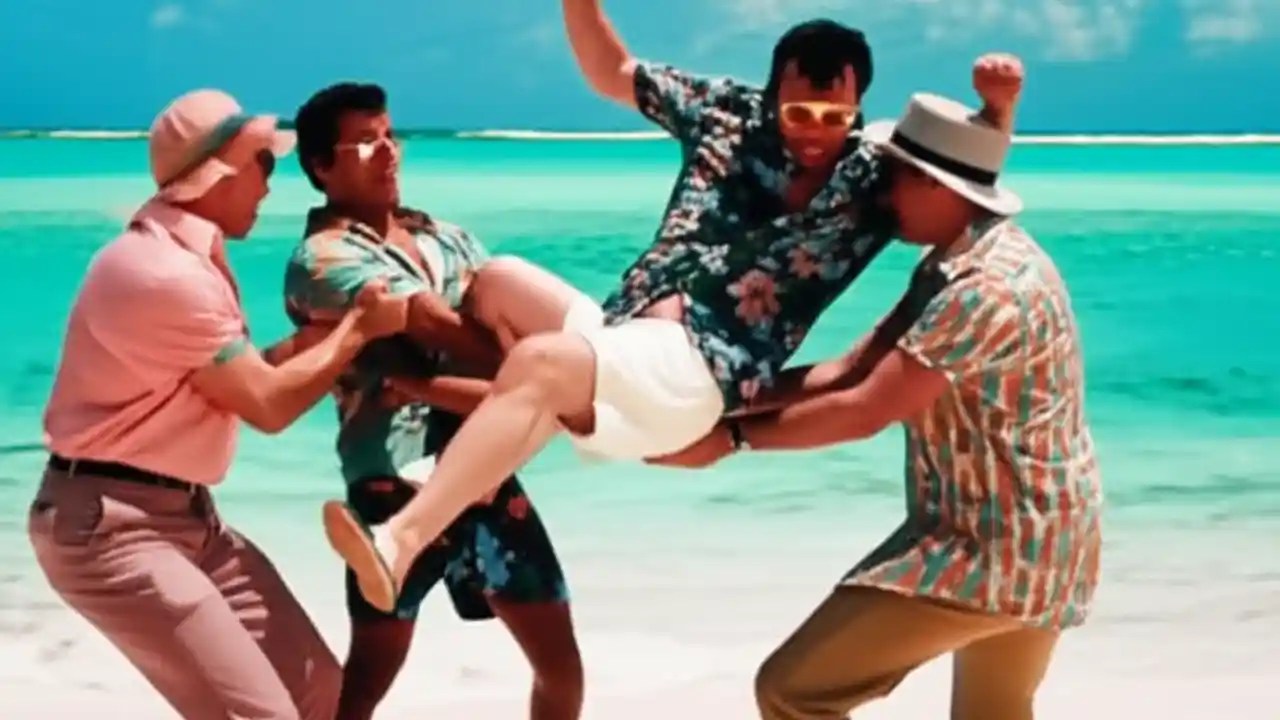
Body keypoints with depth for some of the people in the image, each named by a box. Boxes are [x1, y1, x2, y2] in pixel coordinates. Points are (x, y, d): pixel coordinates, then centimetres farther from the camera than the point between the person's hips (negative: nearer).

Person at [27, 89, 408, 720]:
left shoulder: (189, 257, 14)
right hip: (109, 525, -10)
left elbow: (244, 379, 9)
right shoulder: (161, 273, -21)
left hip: (186, 514, 10)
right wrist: (360, 325, -6)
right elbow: (268, 404, -16)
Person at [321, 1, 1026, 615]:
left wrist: (997, 104, -14)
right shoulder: (728, 111, 9)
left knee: (537, 362, -31)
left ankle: (401, 539, -40)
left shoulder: (874, 179, 2)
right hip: (616, 337, 6)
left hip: (699, 370, -6)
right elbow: (612, 73, 19)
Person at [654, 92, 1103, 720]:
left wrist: (731, 436, -13)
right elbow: (853, 370, 6)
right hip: (1035, 544, 11)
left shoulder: (985, 287, -22)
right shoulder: (954, 262, 11)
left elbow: (864, 412, -22)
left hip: (991, 550, -11)